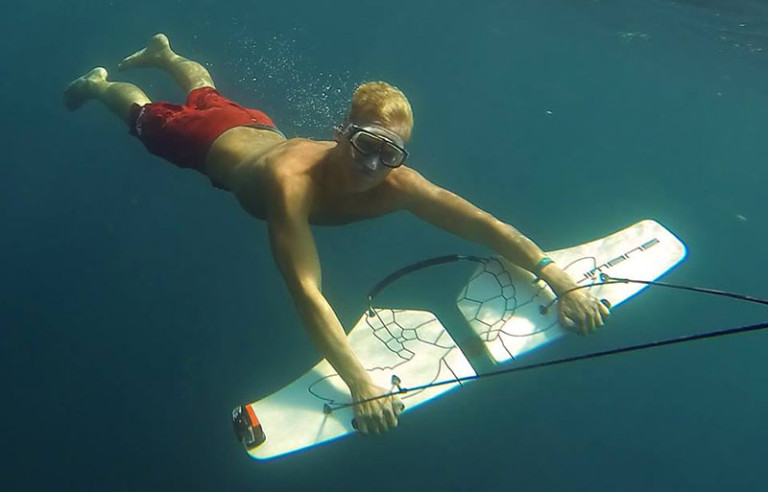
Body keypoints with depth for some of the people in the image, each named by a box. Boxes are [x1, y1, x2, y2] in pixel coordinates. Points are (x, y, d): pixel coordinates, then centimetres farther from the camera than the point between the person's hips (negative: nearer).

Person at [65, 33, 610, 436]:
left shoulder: (396, 184, -39)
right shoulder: (293, 181, -52)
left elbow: (484, 223, -41)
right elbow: (306, 292, -59)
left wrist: (561, 280, -53)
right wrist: (361, 383, -66)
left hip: (260, 130, 5)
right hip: (212, 139, -4)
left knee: (206, 90, 36)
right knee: (145, 114, 27)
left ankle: (163, 53, 64)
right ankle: (99, 82, 56)